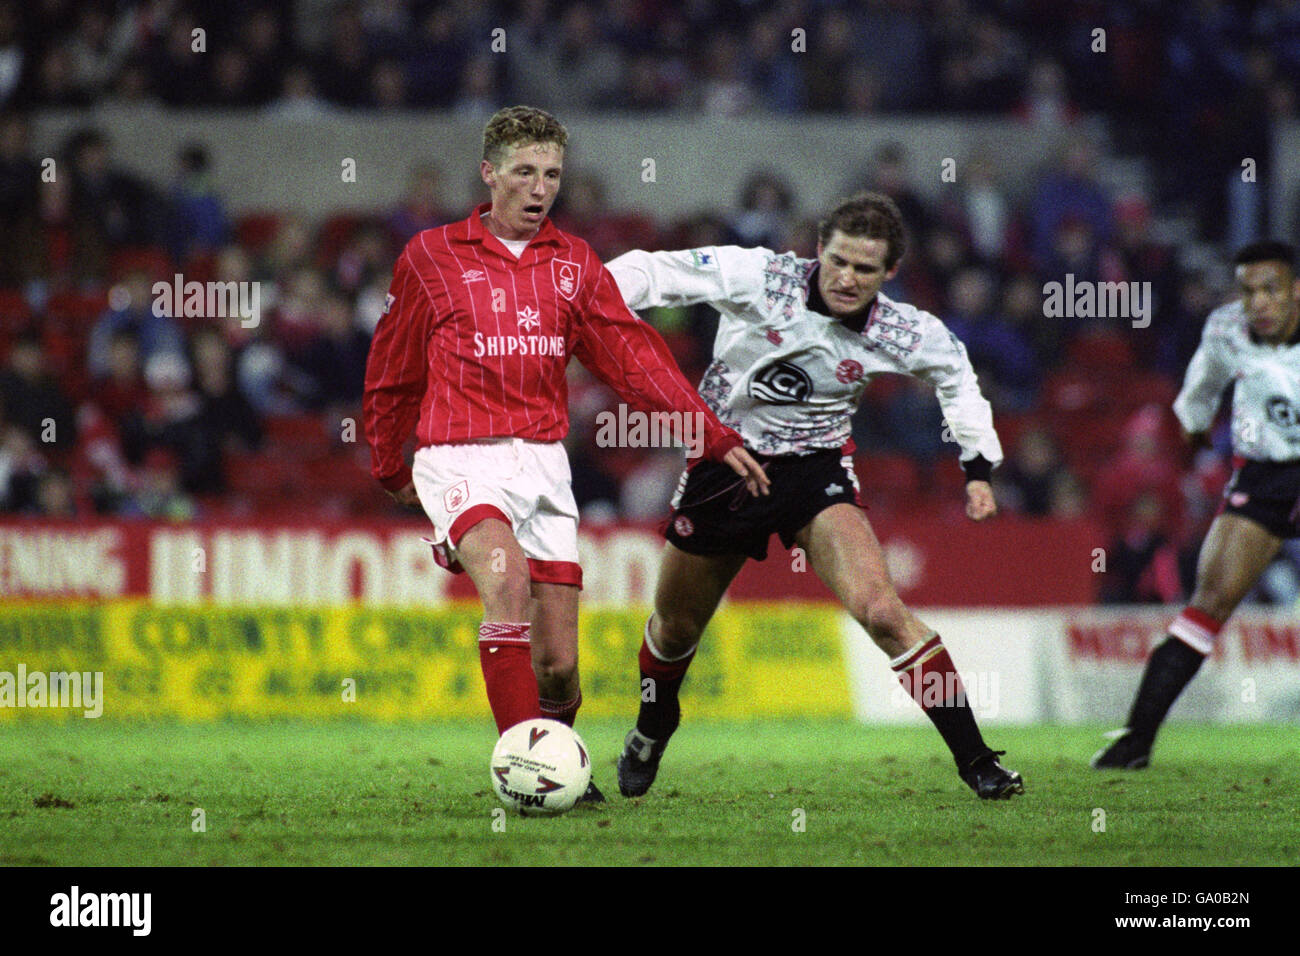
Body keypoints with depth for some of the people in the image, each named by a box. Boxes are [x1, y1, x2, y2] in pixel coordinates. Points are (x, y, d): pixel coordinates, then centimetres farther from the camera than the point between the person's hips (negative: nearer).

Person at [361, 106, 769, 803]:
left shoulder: (574, 263, 11)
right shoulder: (431, 257, 3)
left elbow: (633, 358, 8)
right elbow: (391, 372, 14)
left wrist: (716, 438, -1)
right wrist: (390, 468, 23)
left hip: (543, 463, 4)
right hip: (461, 461, -4)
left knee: (559, 663, -1)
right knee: (507, 576, -32)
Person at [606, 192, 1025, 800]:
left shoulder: (901, 333, -13)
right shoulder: (757, 277, -20)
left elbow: (954, 369, 10)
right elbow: (650, 273, -15)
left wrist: (979, 467, 8)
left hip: (816, 470, -1)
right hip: (724, 462, 1)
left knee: (881, 611, -24)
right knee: (676, 628, 18)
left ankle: (974, 760, -16)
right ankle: (650, 733, 52)